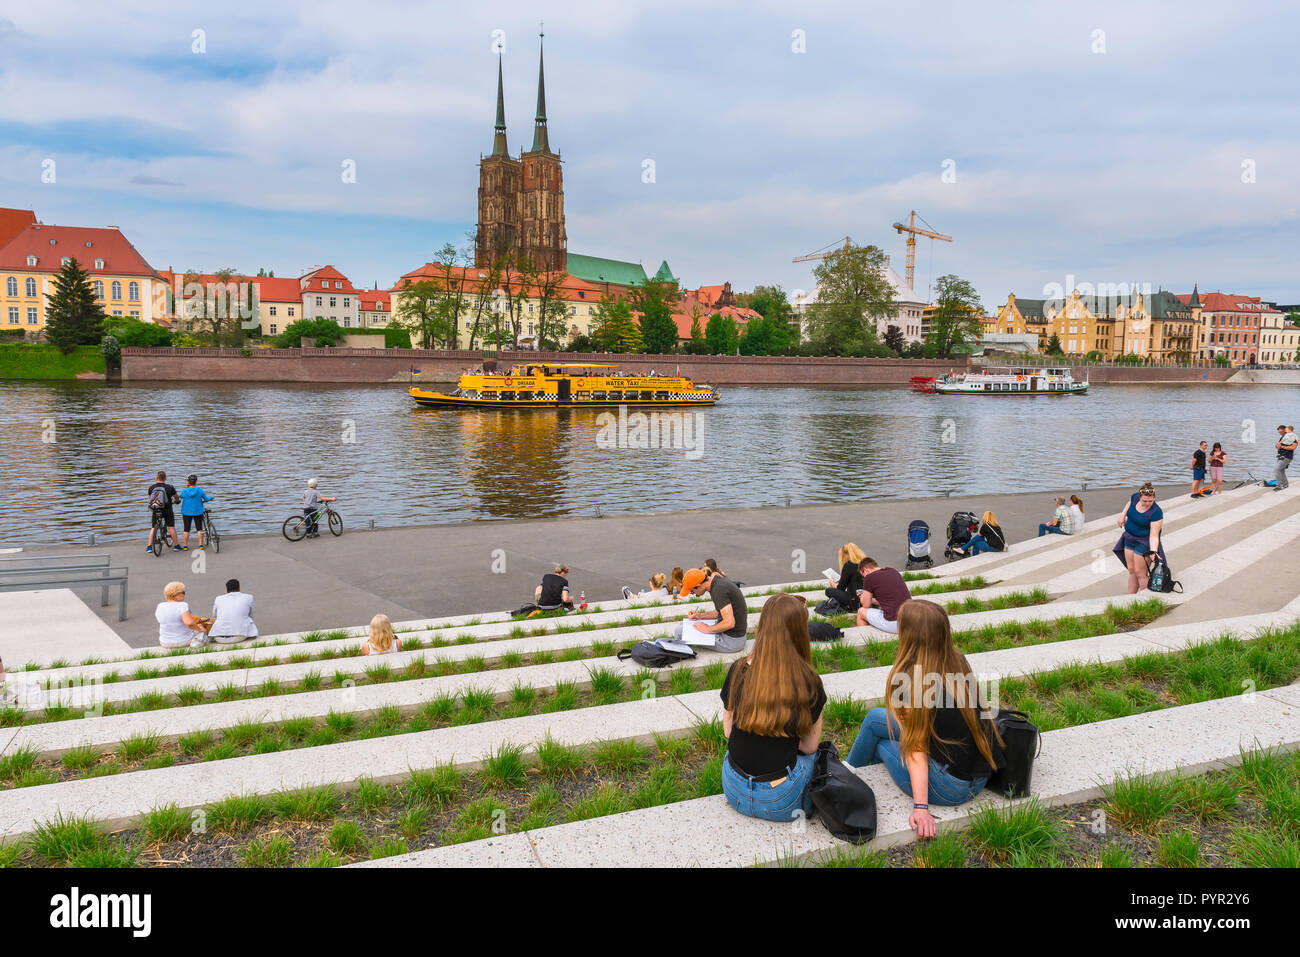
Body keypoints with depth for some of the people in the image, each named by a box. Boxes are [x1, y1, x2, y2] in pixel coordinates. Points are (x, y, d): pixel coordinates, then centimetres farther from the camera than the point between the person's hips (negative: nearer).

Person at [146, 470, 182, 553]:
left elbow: (150, 498, 12)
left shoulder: (151, 488, -3)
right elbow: (177, 498, 7)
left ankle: (149, 546, 6)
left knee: (153, 528, 10)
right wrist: (176, 501, 32)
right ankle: (176, 545, 11)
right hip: (167, 510, -1)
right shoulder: (170, 488, -8)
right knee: (171, 527, 7)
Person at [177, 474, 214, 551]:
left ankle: (185, 546, 6)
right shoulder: (200, 490, -8)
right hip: (198, 512, 0)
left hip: (186, 513, 0)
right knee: (199, 528, 9)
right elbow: (206, 499, 0)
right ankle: (200, 545, 8)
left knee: (186, 529, 6)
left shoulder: (184, 491, -9)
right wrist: (211, 497, 21)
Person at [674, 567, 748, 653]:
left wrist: (707, 629, -16)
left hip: (731, 640, -10)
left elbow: (729, 623, -29)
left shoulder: (718, 589, -25)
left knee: (681, 629, -8)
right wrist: (700, 616, 6)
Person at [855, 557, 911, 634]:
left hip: (893, 624, -7)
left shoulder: (869, 577, -5)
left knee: (861, 611, 17)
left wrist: (862, 598, 28)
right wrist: (871, 599, 36)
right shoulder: (894, 571, 14)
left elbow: (866, 605, 7)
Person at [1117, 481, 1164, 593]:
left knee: (1140, 573, -4)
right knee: (1131, 571, 14)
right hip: (1129, 539, 7)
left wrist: (1153, 552, -41)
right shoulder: (1135, 497, -10)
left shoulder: (1156, 513, -27)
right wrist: (1123, 514, 9)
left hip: (1144, 543, -7)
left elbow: (1154, 536, -29)